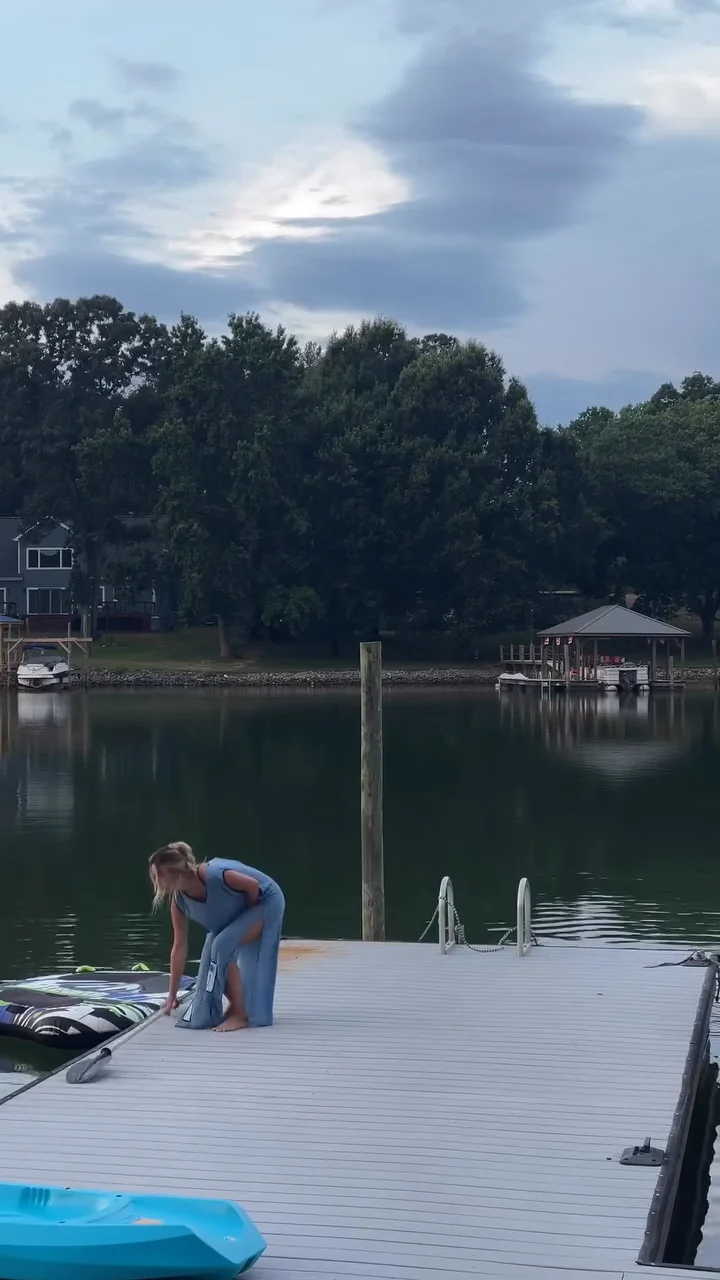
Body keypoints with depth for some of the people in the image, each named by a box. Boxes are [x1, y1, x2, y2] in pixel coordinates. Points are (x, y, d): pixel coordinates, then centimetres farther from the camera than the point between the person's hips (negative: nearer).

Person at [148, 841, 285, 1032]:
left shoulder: (215, 875, -38)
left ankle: (239, 1015, -14)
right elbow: (179, 948, -6)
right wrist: (172, 994, -1)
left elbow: (254, 886, -24)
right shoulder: (179, 901, -14)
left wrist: (247, 913, -8)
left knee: (223, 946, -22)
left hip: (264, 902, -7)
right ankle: (237, 1006, 20)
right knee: (211, 953, -2)